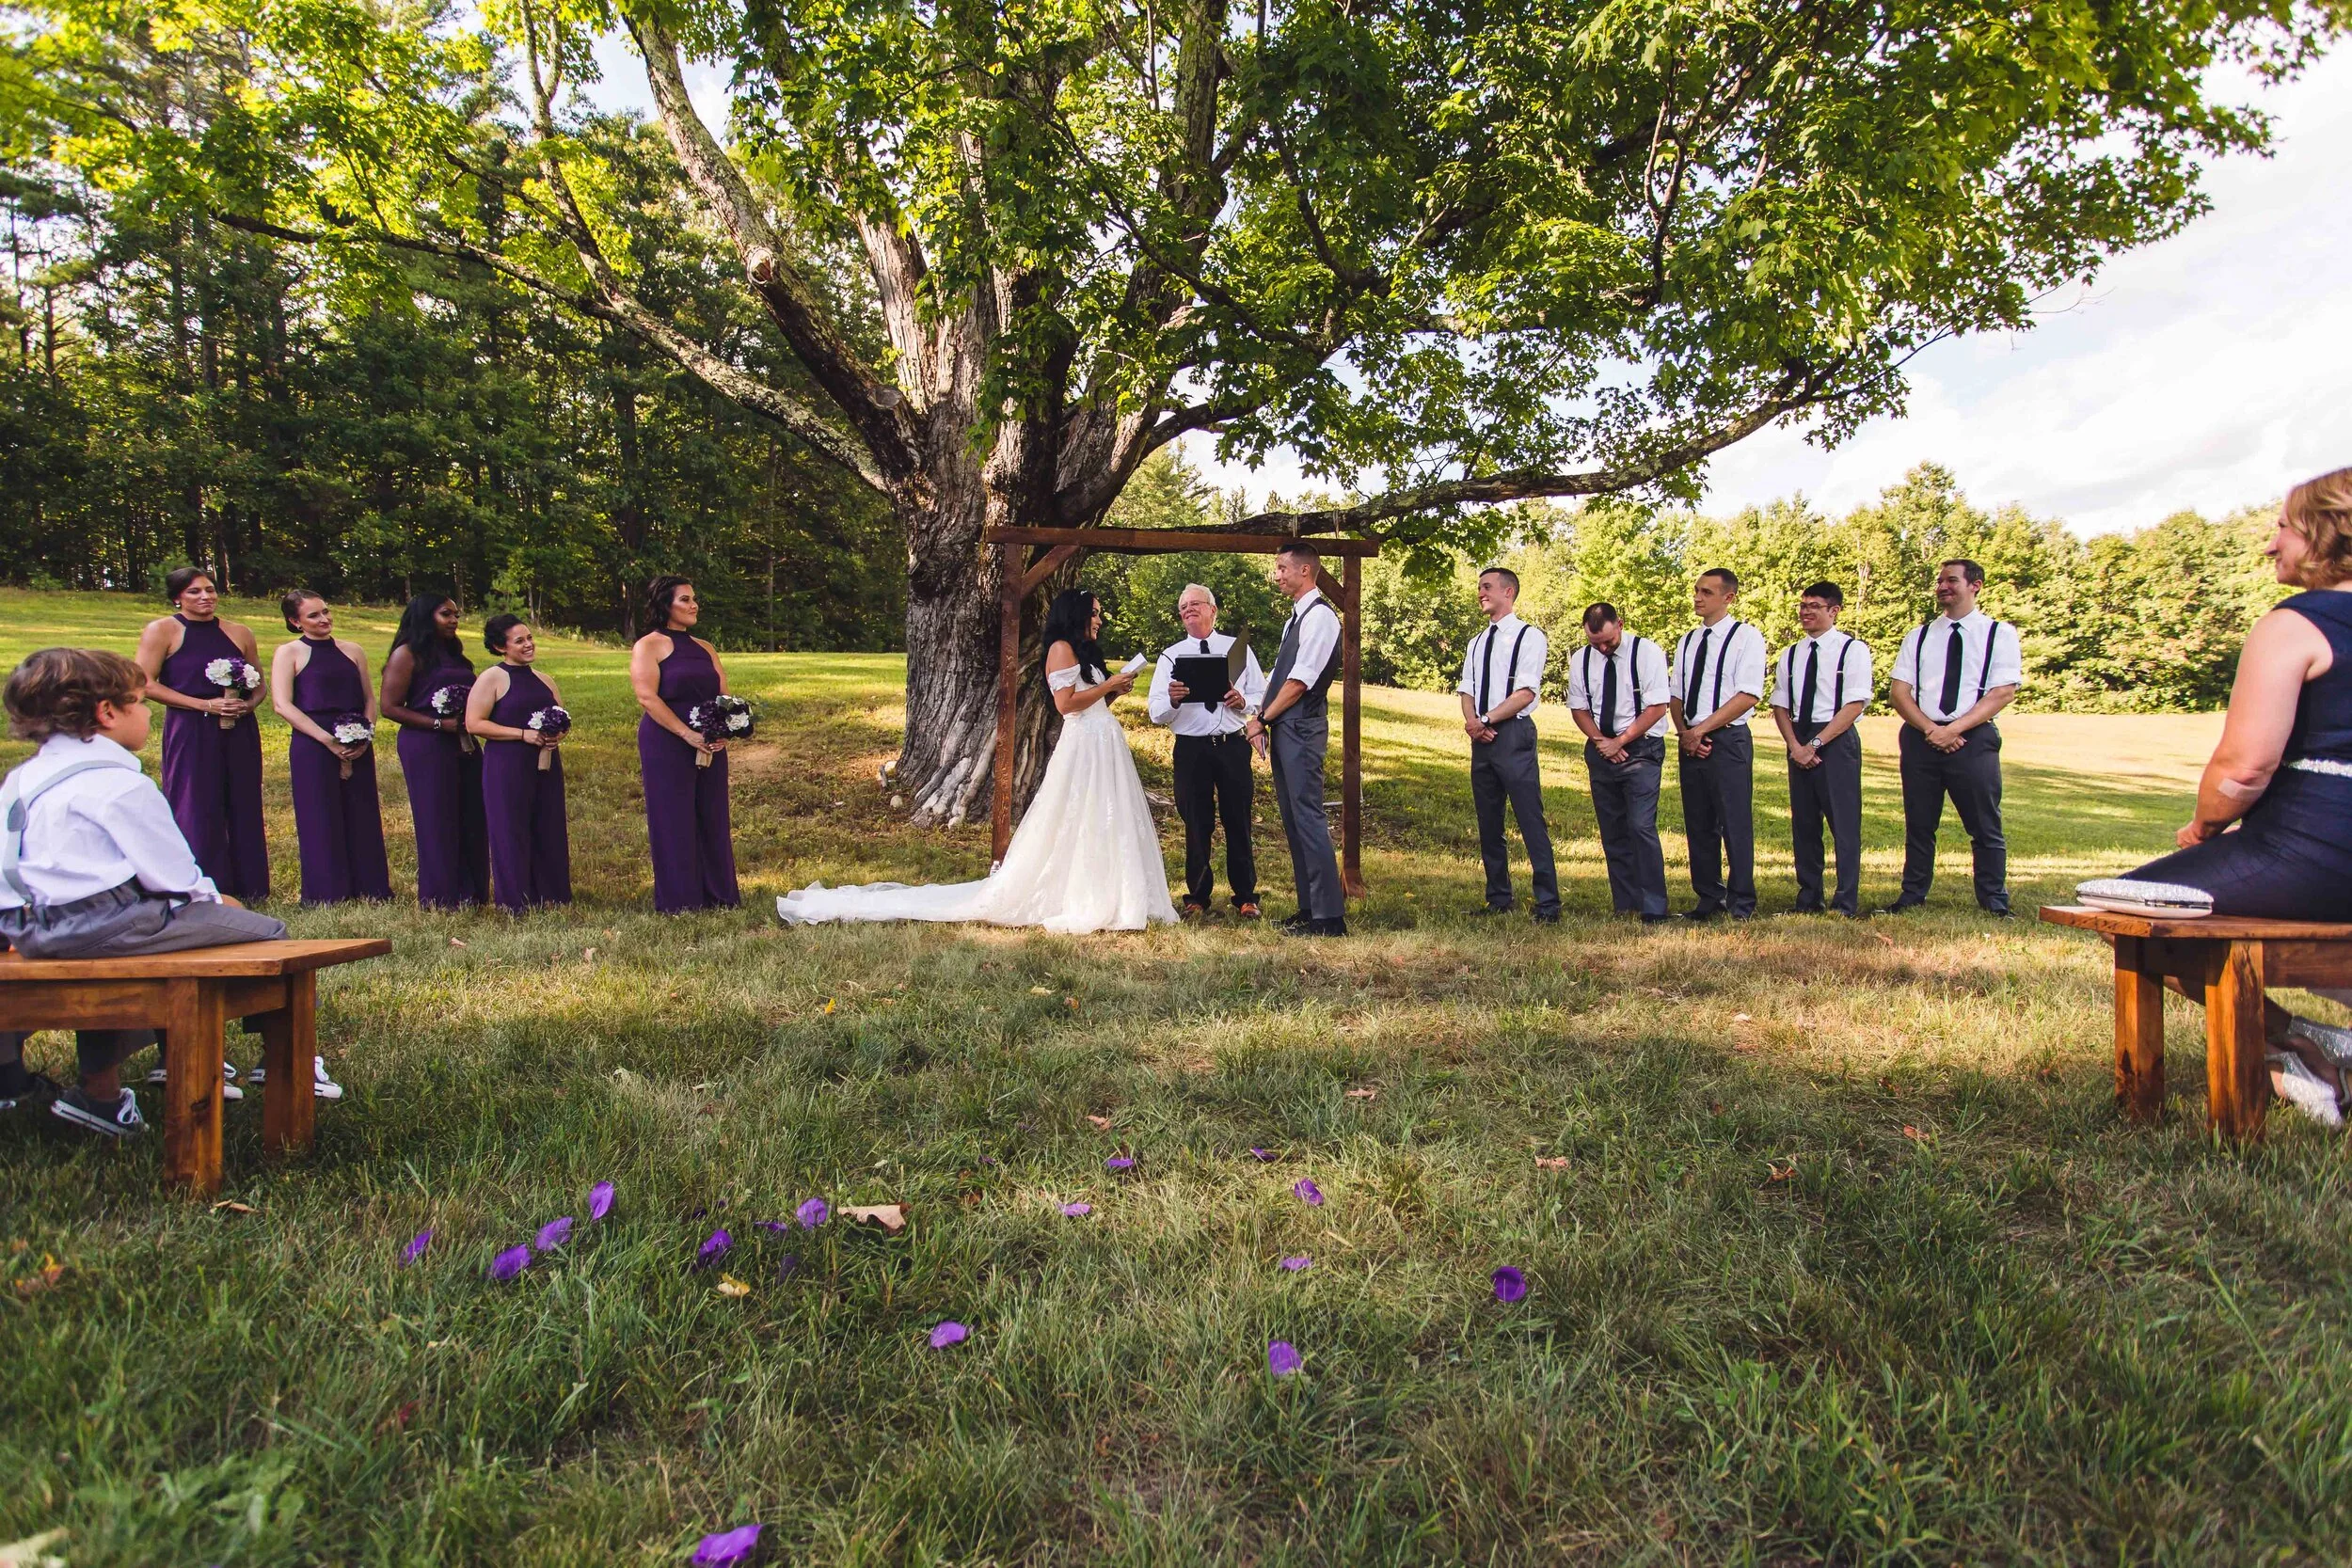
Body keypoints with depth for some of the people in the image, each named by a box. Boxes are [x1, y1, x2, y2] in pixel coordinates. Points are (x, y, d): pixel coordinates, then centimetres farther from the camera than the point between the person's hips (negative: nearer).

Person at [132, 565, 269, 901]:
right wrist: (205, 704, -14)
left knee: (243, 809, 6)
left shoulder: (240, 633, 11)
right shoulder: (162, 630, -1)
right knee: (196, 811, -2)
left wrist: (248, 704, -6)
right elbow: (146, 683, -8)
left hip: (239, 732, 4)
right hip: (189, 732, -4)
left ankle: (248, 891, 15)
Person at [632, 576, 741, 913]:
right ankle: (678, 899, 6)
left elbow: (723, 696, 12)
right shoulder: (649, 646, -3)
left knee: (713, 819, 8)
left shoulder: (705, 649, 16)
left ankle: (718, 895, 16)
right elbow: (647, 696, -14)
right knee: (675, 820, -1)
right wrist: (687, 734, -20)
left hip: (710, 747, 6)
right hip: (666, 745, -6)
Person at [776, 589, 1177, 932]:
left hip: (1105, 744, 9)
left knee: (1101, 827, 8)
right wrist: (1108, 686, -10)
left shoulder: (1085, 653, 21)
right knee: (1071, 823, -6)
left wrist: (1114, 693, 6)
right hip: (1082, 745, -9)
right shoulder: (1061, 648, -7)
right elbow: (1065, 703, -16)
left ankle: (1099, 902, 13)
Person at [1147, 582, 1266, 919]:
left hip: (1234, 746, 0)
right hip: (1191, 749, 0)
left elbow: (1263, 697, 7)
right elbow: (1155, 712, 1)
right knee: (1196, 825, 7)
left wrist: (1243, 702, -14)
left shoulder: (1240, 650, 9)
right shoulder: (1170, 656, 8)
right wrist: (1172, 700, -20)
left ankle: (1245, 897, 18)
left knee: (1239, 822, 5)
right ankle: (1197, 897, 21)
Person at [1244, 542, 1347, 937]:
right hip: (1282, 729, 10)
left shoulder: (1320, 615, -11)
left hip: (1302, 728, -10)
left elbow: (1300, 681, -16)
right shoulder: (1296, 617, 19)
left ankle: (1329, 916, -7)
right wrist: (1260, 719, 5)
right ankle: (1309, 907, 18)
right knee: (1292, 819, 11)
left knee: (1308, 817, -10)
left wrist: (1262, 720, -9)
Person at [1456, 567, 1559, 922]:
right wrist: (1472, 722, -6)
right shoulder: (1476, 643, 19)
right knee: (1489, 825, 11)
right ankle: (1498, 900, 20)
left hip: (1514, 734, -7)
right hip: (1481, 738, 7)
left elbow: (1526, 693, -12)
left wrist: (1485, 719, -15)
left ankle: (1548, 904, -5)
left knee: (1531, 822, -9)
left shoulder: (1529, 636, -3)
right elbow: (1467, 691, 14)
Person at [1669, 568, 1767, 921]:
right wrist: (1684, 732, -3)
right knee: (1698, 825, 8)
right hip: (1692, 742, 6)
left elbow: (1749, 695, -11)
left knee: (1735, 824, -4)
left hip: (1729, 740, -6)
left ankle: (1741, 905, 5)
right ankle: (1709, 899, 17)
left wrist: (1702, 729, -15)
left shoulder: (1746, 637, -3)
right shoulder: (1687, 641, 16)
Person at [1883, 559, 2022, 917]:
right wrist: (1930, 729, -11)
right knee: (1919, 825, 7)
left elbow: (2003, 692, -6)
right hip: (1920, 737, 3)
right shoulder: (1918, 636, 13)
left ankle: (1994, 904, 10)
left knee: (1985, 827, 1)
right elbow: (1899, 692, 5)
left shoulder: (1999, 633, 4)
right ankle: (1912, 897, 15)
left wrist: (1954, 729, -15)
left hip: (1975, 739, -3)